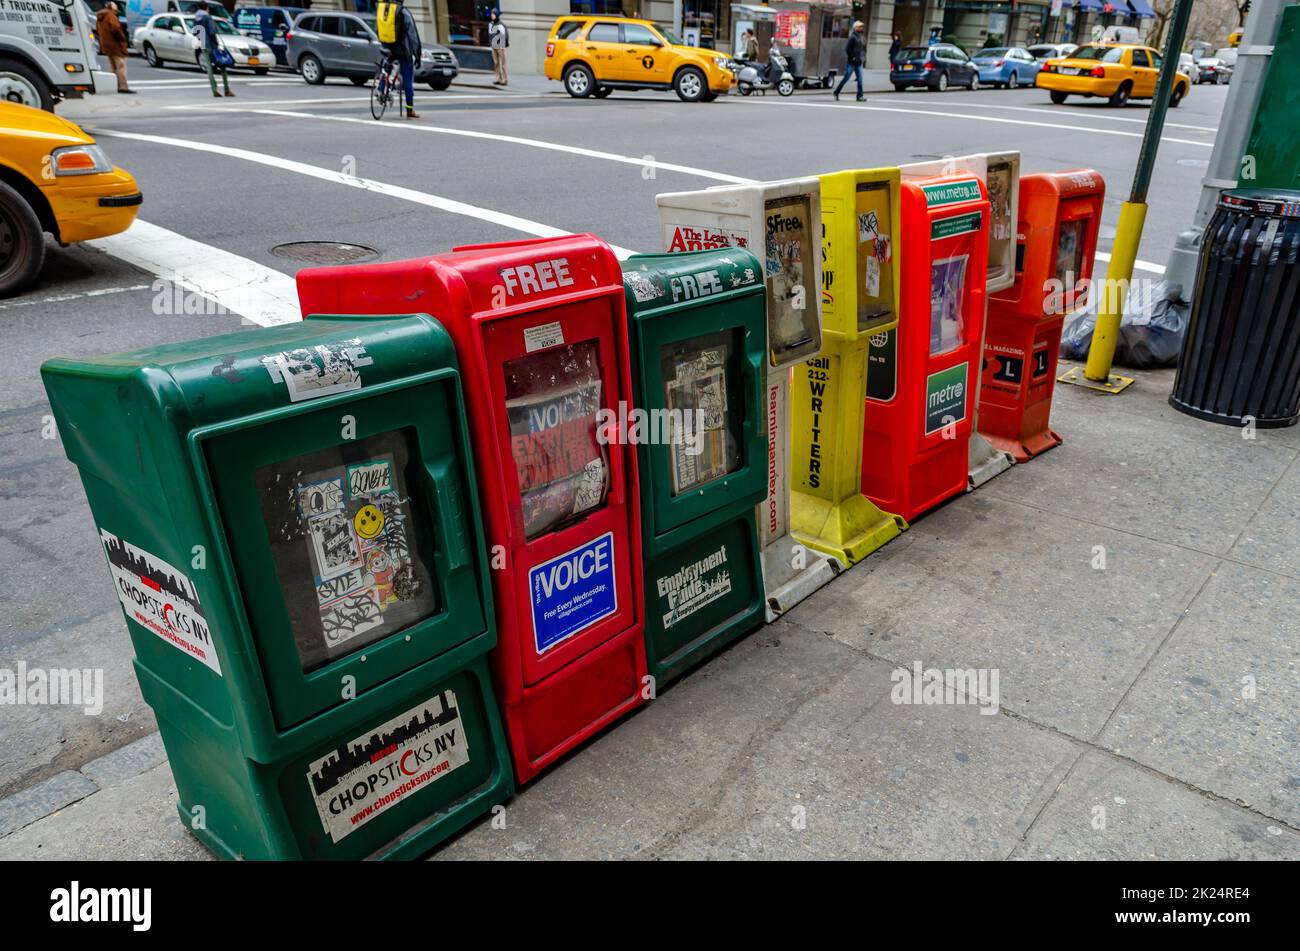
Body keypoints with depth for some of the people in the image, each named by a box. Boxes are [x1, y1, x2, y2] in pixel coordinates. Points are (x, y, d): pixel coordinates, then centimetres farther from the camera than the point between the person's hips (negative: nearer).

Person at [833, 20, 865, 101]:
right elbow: (847, 48, -17)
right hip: (851, 62, -7)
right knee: (846, 78, -2)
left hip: (859, 62, 7)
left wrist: (863, 56, 12)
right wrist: (852, 57, -15)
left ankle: (860, 96, 1)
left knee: (860, 79, 0)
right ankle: (836, 92, 12)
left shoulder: (862, 37, 13)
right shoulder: (853, 36, -11)